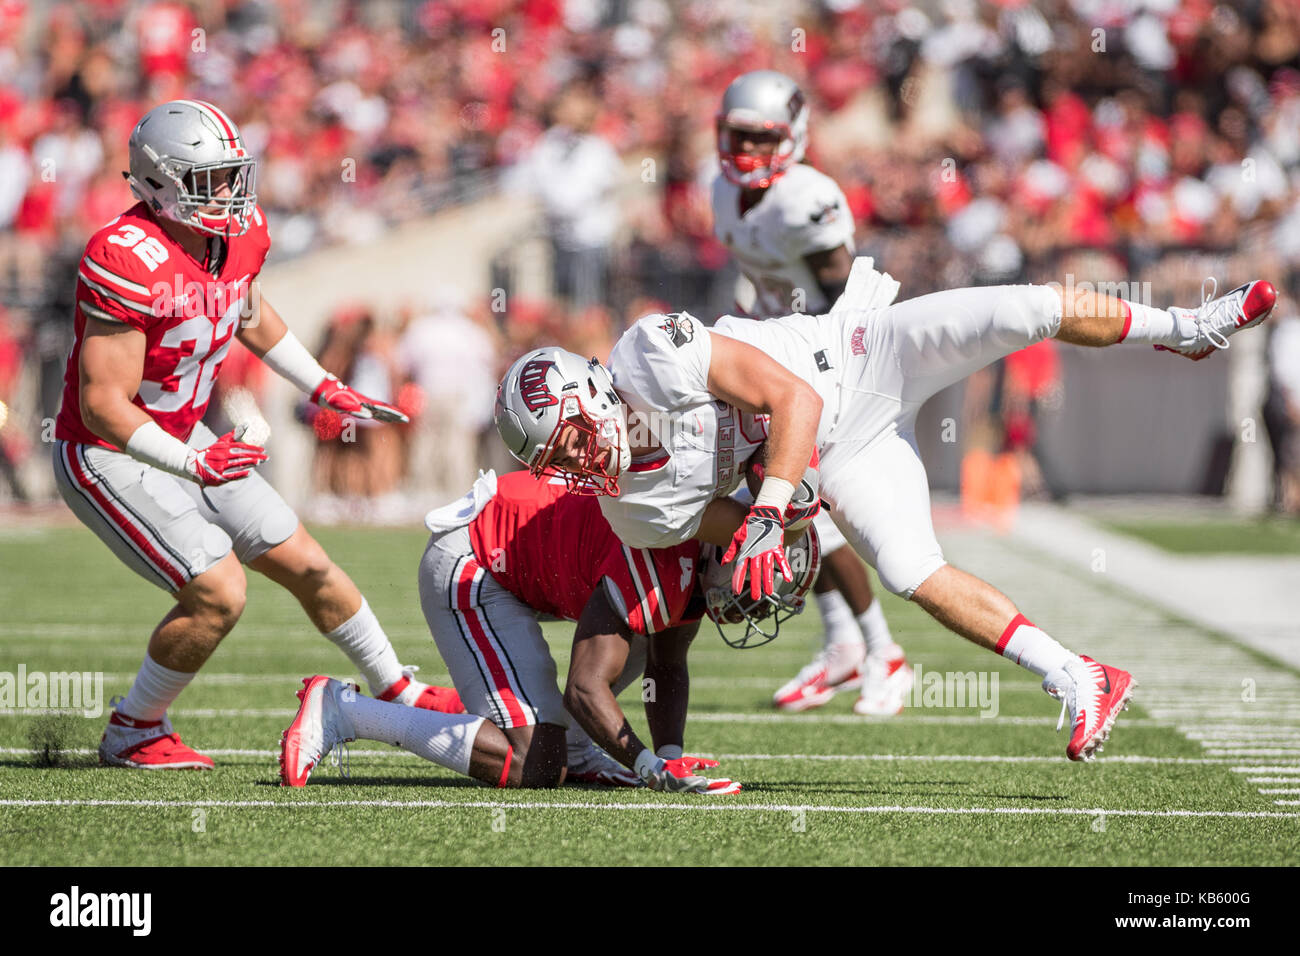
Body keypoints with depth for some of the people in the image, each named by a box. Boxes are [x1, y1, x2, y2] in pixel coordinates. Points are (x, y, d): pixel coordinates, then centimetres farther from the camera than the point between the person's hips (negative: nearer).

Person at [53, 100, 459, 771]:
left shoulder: (240, 236, -4)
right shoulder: (130, 261, -30)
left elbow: (250, 317, 21)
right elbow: (103, 405, -29)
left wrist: (326, 390, 21)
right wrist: (192, 463, -37)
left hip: (183, 440, 8)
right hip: (107, 456, -8)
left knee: (306, 565, 10)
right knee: (217, 594, -18)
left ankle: (399, 695, 29)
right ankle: (132, 734, 3)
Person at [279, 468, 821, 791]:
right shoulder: (663, 565, -29)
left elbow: (669, 668, 13)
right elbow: (585, 688, -29)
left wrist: (670, 753, -1)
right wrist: (654, 768, -30)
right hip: (468, 570, -10)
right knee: (531, 766, -17)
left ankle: (571, 749, 11)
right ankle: (341, 713, -12)